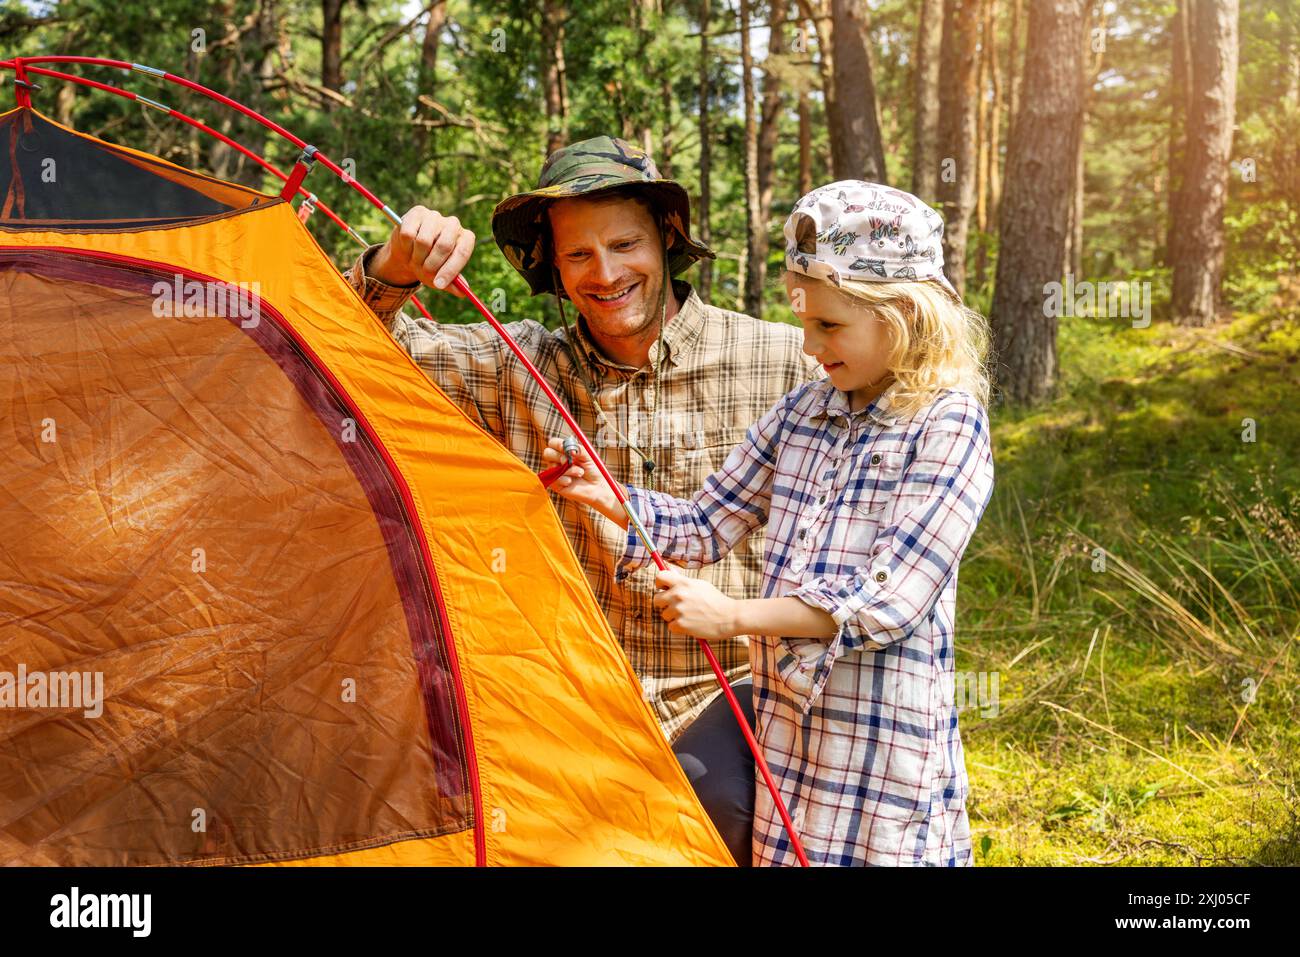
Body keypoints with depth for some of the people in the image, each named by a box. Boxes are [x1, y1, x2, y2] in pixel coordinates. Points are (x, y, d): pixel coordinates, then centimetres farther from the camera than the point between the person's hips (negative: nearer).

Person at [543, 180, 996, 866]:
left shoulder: (948, 426, -11)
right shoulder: (801, 412, 8)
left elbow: (891, 597, -18)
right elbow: (708, 524, 16)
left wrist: (734, 617, -21)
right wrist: (607, 497, 0)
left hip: (886, 745, -6)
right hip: (785, 729, 6)